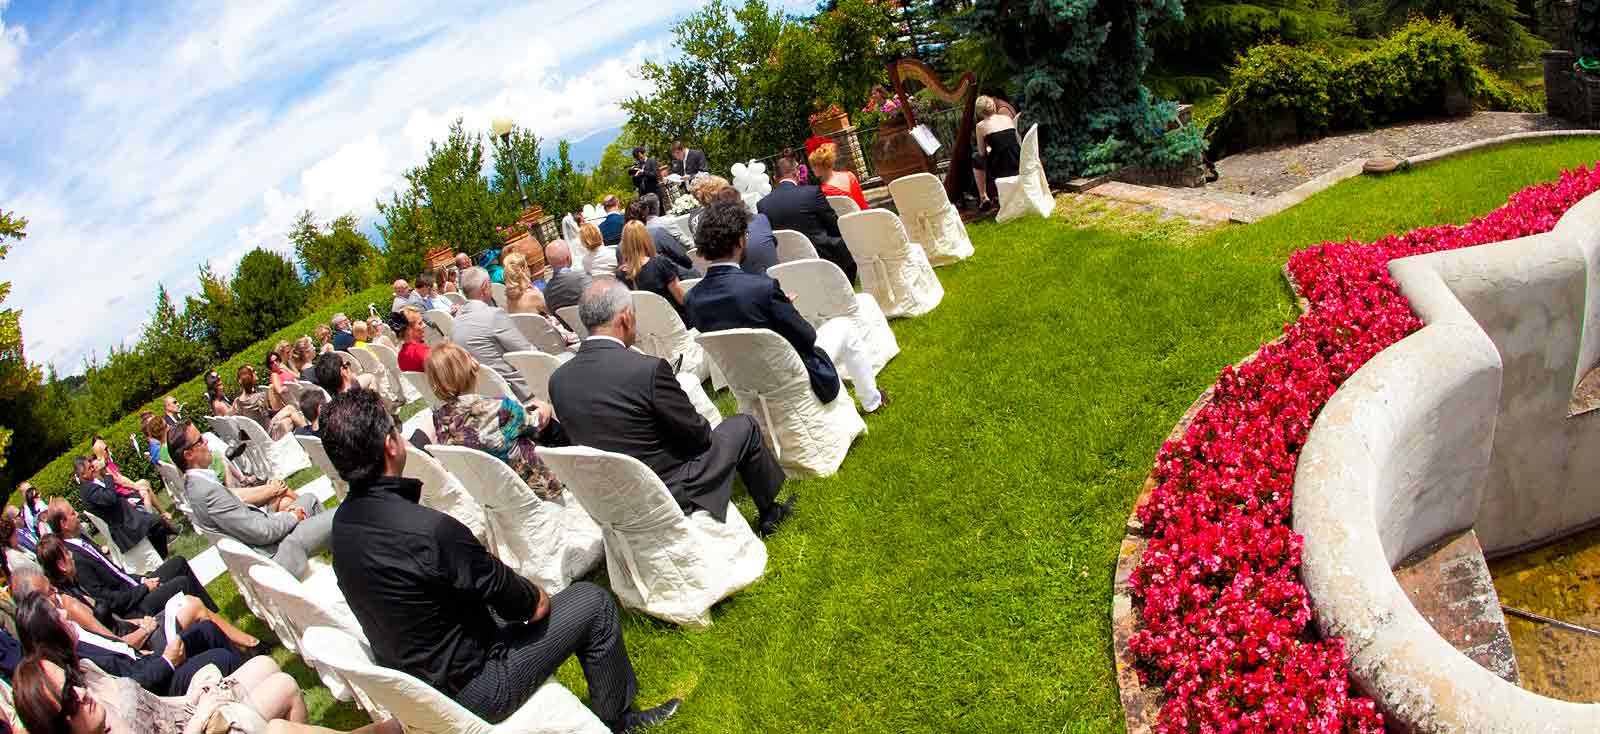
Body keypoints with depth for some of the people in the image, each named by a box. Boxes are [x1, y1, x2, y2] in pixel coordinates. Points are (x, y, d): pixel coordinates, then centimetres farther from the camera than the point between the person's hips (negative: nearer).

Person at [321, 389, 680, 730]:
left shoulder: (344, 519, -5)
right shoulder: (431, 529, -34)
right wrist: (538, 599, 1)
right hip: (466, 693, -9)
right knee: (593, 602, 0)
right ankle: (617, 720, 22)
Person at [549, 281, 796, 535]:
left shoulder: (557, 380, -4)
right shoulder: (649, 369, -23)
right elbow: (698, 435, -12)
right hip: (670, 493, -6)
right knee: (743, 425, 12)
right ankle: (769, 512, 30)